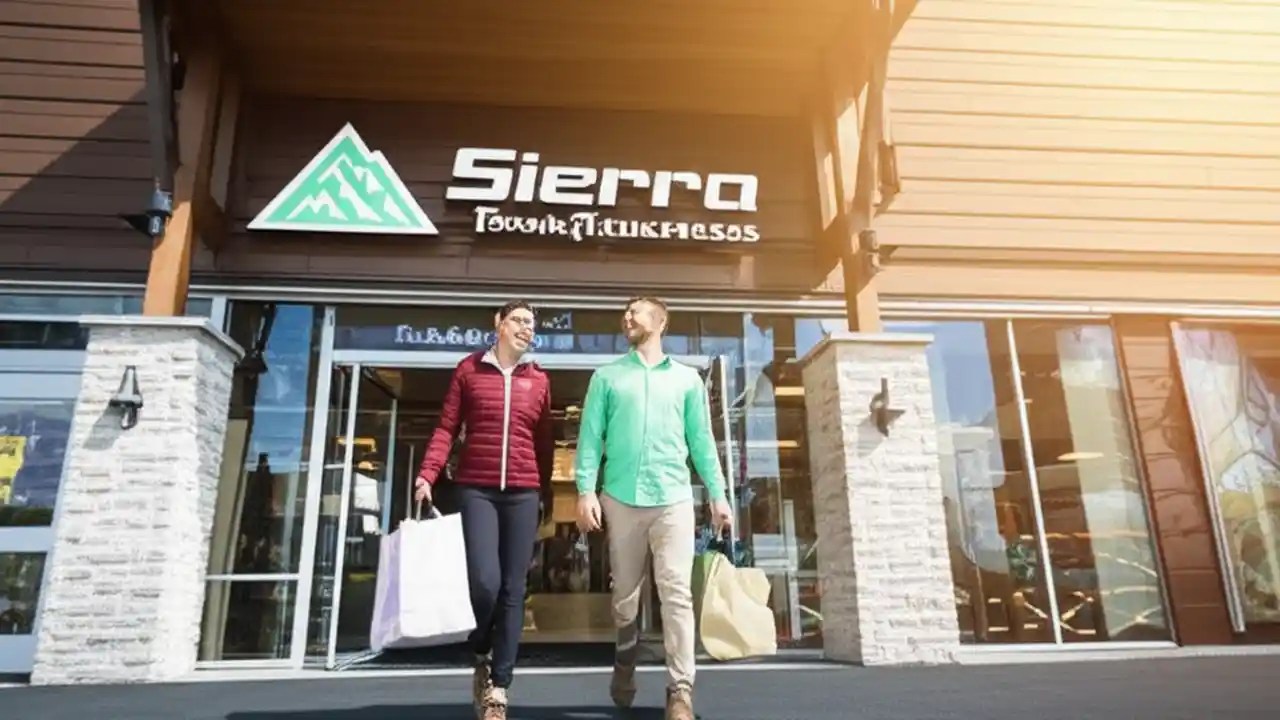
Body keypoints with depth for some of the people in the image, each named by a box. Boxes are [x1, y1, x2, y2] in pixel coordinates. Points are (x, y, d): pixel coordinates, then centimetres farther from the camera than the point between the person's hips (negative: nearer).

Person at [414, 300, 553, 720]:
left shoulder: (539, 380, 10)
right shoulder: (469, 370, 6)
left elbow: (544, 443, 12)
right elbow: (446, 428, 3)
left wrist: (547, 493, 11)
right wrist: (427, 474, -9)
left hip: (523, 492, 2)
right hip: (475, 488, -2)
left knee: (513, 590, 2)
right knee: (485, 580, -13)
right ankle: (482, 657, 19)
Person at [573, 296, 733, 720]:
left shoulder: (687, 378, 12)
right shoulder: (607, 377, 10)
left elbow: (702, 440, 11)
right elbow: (591, 436, 4)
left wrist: (717, 494, 5)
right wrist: (586, 489, -8)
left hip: (674, 499, 0)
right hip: (622, 499, 1)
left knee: (677, 593, -7)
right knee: (625, 593, 12)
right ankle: (626, 657, 38)